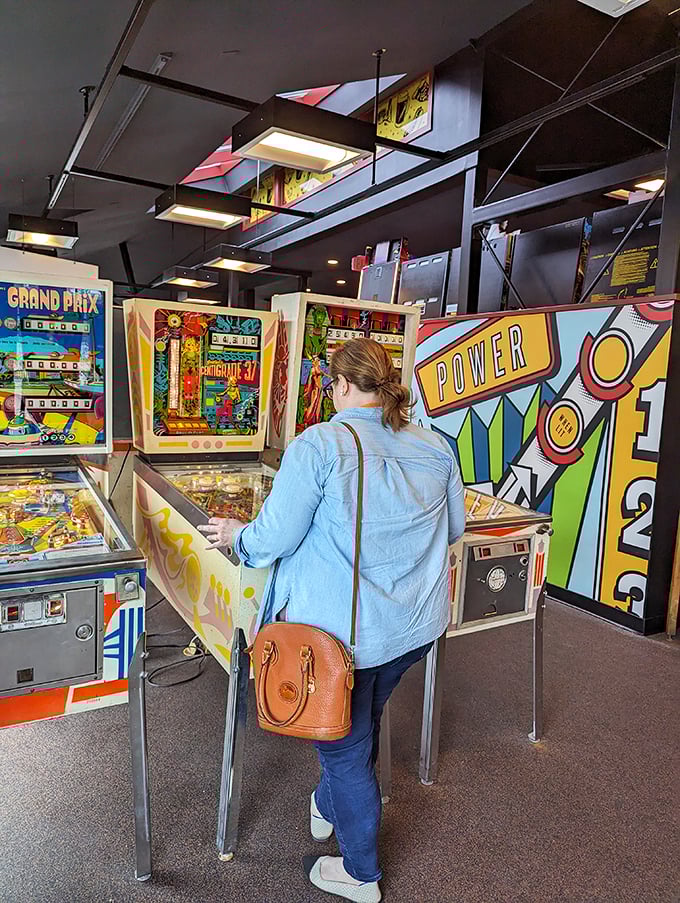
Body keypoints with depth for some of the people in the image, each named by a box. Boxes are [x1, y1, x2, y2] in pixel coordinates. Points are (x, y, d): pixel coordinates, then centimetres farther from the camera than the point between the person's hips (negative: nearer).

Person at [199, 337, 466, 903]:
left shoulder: (319, 445, -18)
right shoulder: (436, 448, -1)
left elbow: (274, 540, -18)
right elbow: (453, 529, 9)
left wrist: (235, 535, 3)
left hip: (345, 630, -6)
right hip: (417, 625, 6)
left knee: (345, 743, 17)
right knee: (363, 722, 29)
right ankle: (330, 808, 55)